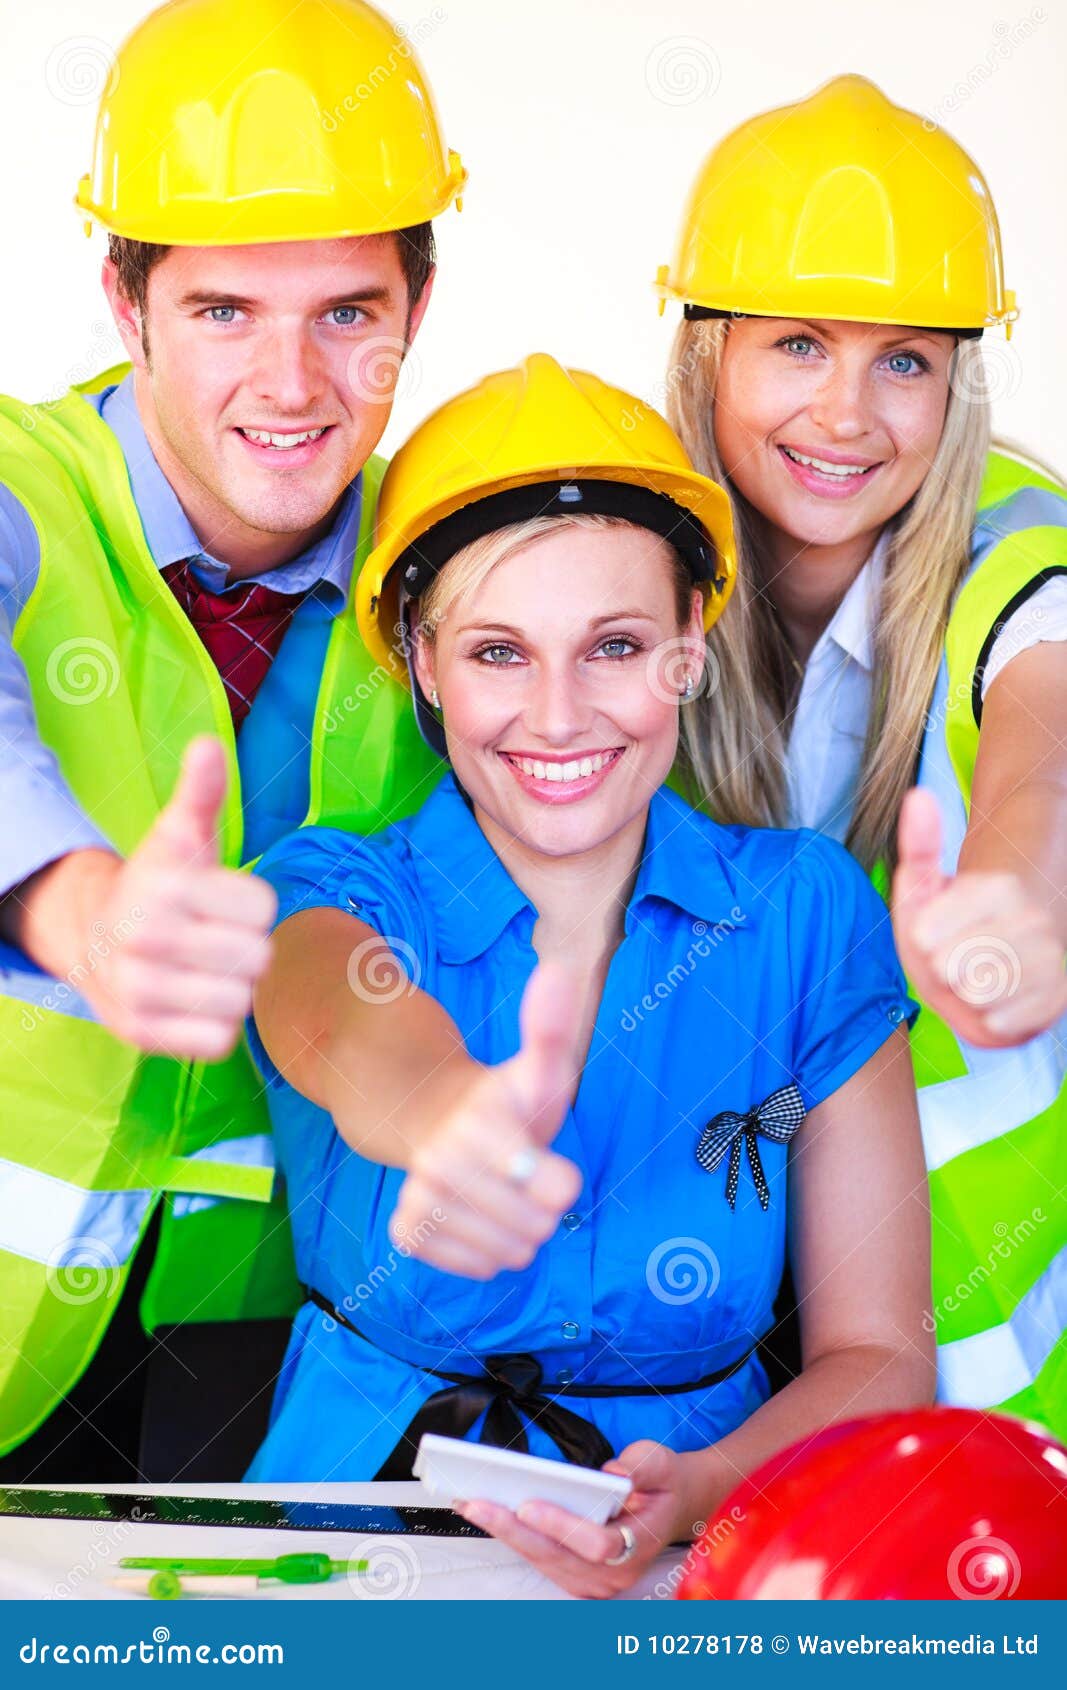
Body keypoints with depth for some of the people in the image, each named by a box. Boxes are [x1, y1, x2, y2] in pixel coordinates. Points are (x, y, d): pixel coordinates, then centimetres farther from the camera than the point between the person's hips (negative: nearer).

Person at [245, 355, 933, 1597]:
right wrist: (445, 1113, -52)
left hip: (693, 1553, 2)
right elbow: (348, 1033, -29)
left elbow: (876, 1353, 0)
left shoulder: (808, 912, -1)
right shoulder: (329, 892, -4)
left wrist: (699, 1492, -20)